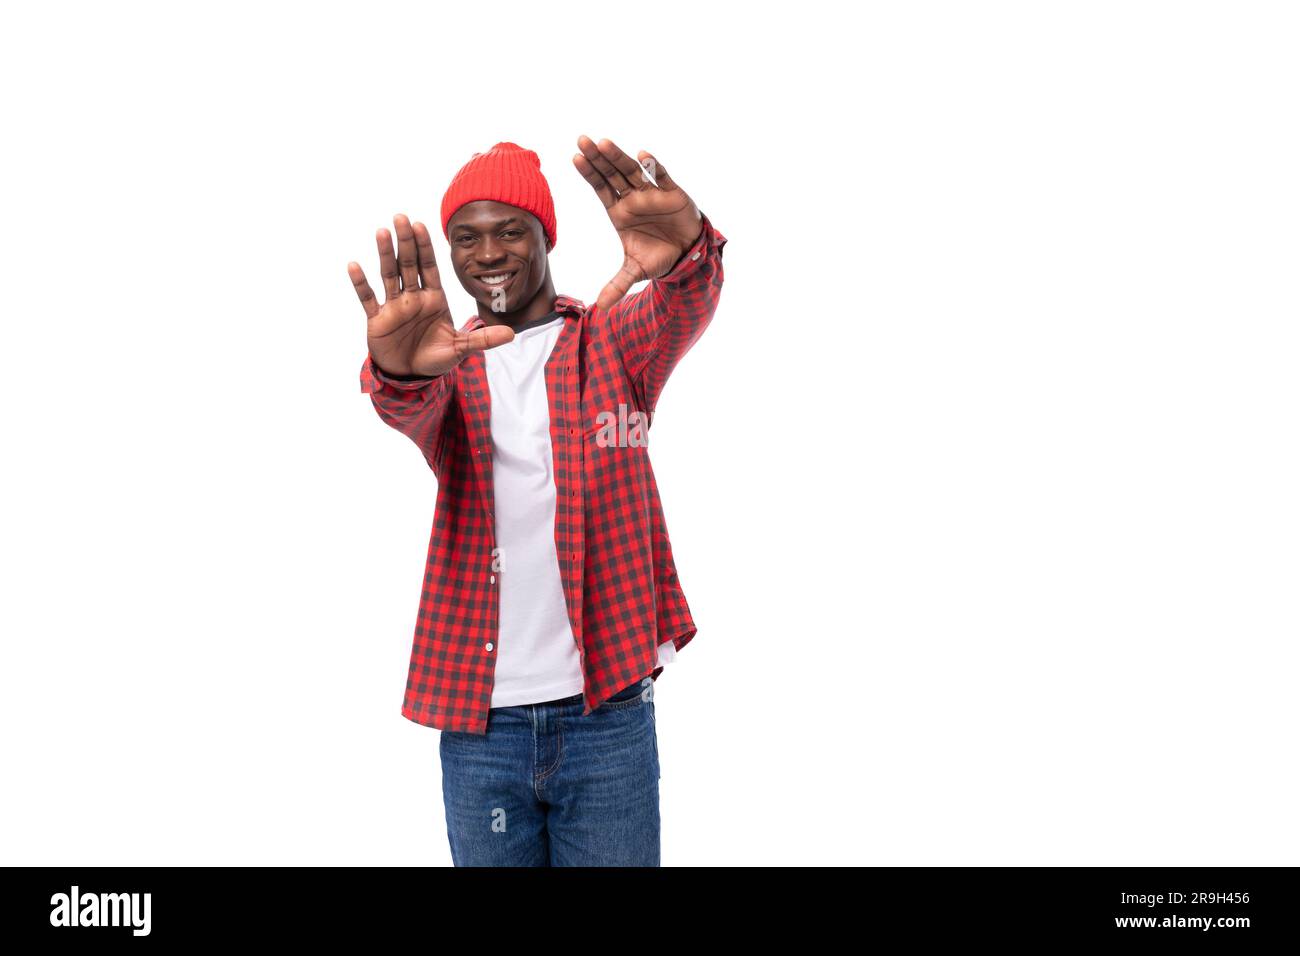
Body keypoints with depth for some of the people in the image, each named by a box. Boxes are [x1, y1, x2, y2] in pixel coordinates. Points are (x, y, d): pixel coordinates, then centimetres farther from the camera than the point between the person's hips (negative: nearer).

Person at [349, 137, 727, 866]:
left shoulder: (611, 339, 4)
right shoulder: (444, 360, 7)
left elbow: (682, 313, -18)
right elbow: (415, 411, -17)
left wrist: (686, 256, -43)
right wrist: (399, 373, -42)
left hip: (608, 711, -1)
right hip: (477, 720, 1)